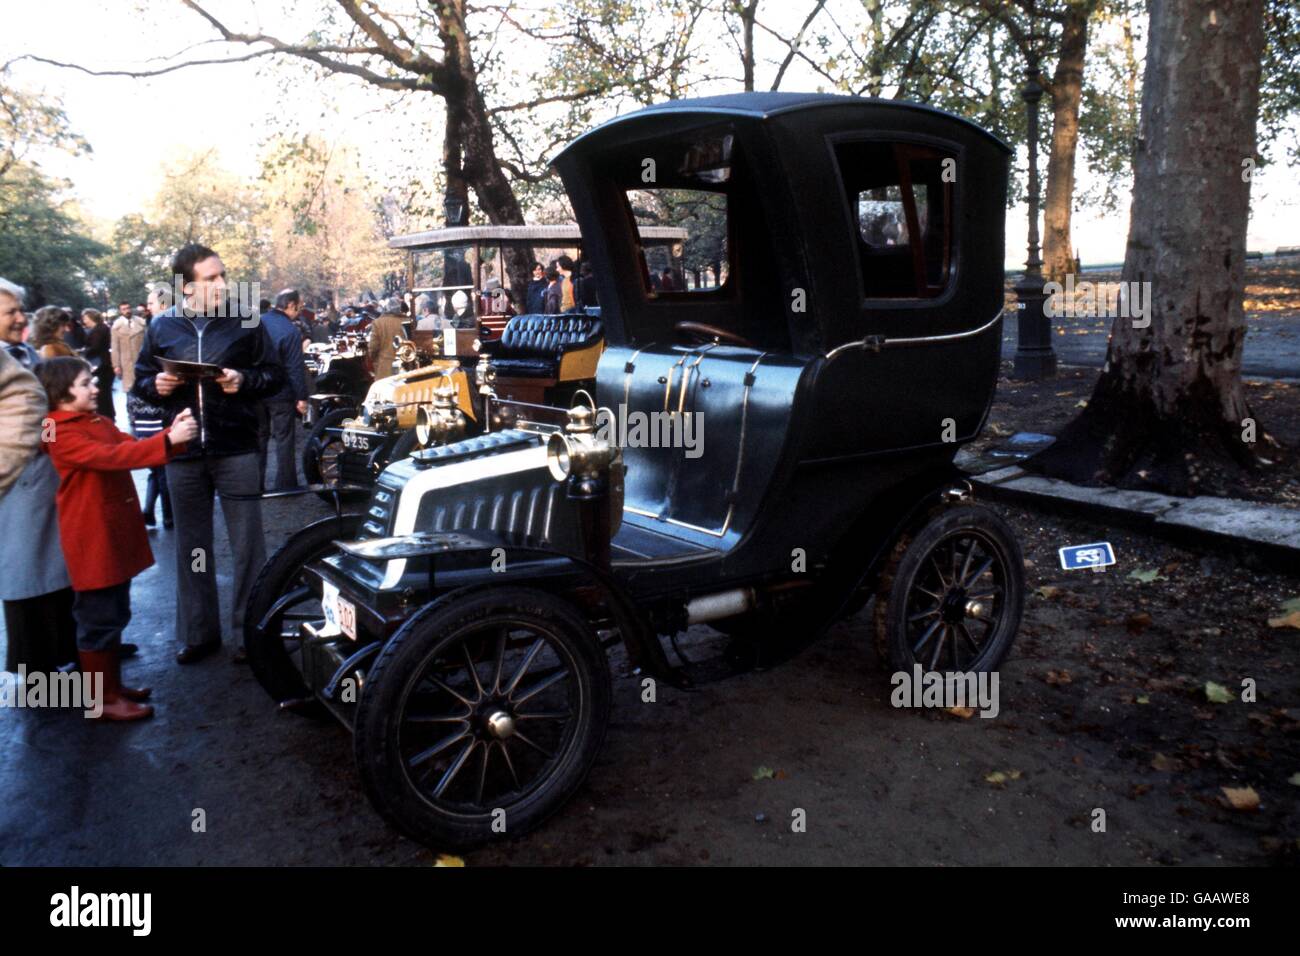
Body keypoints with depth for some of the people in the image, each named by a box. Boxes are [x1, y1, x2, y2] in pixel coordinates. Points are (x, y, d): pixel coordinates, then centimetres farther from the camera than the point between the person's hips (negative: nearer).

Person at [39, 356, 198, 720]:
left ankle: (113, 684, 30)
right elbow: (110, 457, -30)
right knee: (99, 620, 1)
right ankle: (104, 700, 11)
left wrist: (173, 434, -15)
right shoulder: (62, 434, -16)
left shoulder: (98, 421, 13)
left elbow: (132, 445, 3)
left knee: (115, 616, 18)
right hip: (92, 541, -9)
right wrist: (168, 440, -36)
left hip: (116, 535, 9)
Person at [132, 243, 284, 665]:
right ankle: (198, 632, 23)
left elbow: (274, 375, 3)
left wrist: (244, 380, -16)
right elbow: (141, 379, 14)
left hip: (236, 448, -2)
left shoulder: (245, 321, -1)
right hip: (183, 451, 3)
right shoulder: (162, 326, 5)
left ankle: (249, 632, 13)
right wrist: (157, 385, -8)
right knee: (192, 546, 11)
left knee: (247, 545, 1)